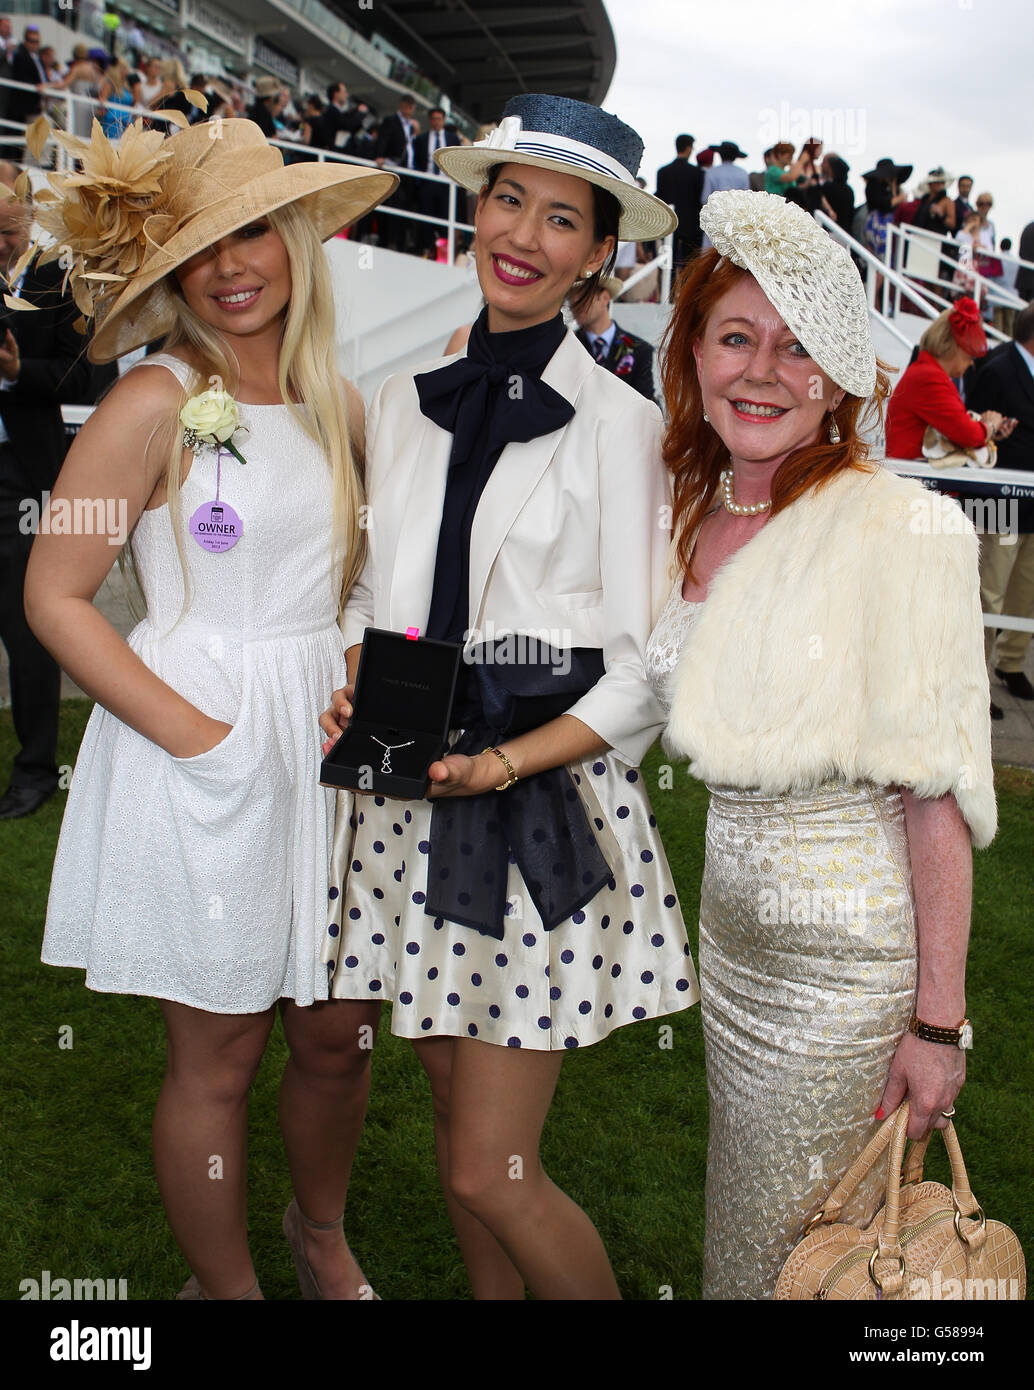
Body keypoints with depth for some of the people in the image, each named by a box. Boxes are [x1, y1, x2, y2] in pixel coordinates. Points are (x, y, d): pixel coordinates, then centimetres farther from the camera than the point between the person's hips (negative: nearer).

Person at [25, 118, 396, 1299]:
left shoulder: (337, 405, 7)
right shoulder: (154, 405, -10)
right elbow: (54, 598, -11)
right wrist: (198, 734, -17)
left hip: (326, 742, 5)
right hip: (203, 758, -5)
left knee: (334, 1035, 16)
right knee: (217, 1058, 9)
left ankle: (321, 1235, 45)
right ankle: (224, 1286, 35)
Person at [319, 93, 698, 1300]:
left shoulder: (619, 425, -7)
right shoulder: (404, 402, 8)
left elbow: (643, 677, -8)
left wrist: (512, 760, -20)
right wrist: (353, 691, -4)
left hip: (548, 807, -5)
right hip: (411, 799, 5)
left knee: (488, 1173, 0)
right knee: (455, 1114, 18)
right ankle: (493, 1297, 43)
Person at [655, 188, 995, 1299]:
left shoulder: (903, 525, -18)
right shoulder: (695, 516, 2)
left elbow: (937, 789, -18)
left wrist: (936, 1022, -16)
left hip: (851, 957, -6)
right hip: (729, 931, 6)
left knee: (799, 1257, 13)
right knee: (740, 1229, 24)